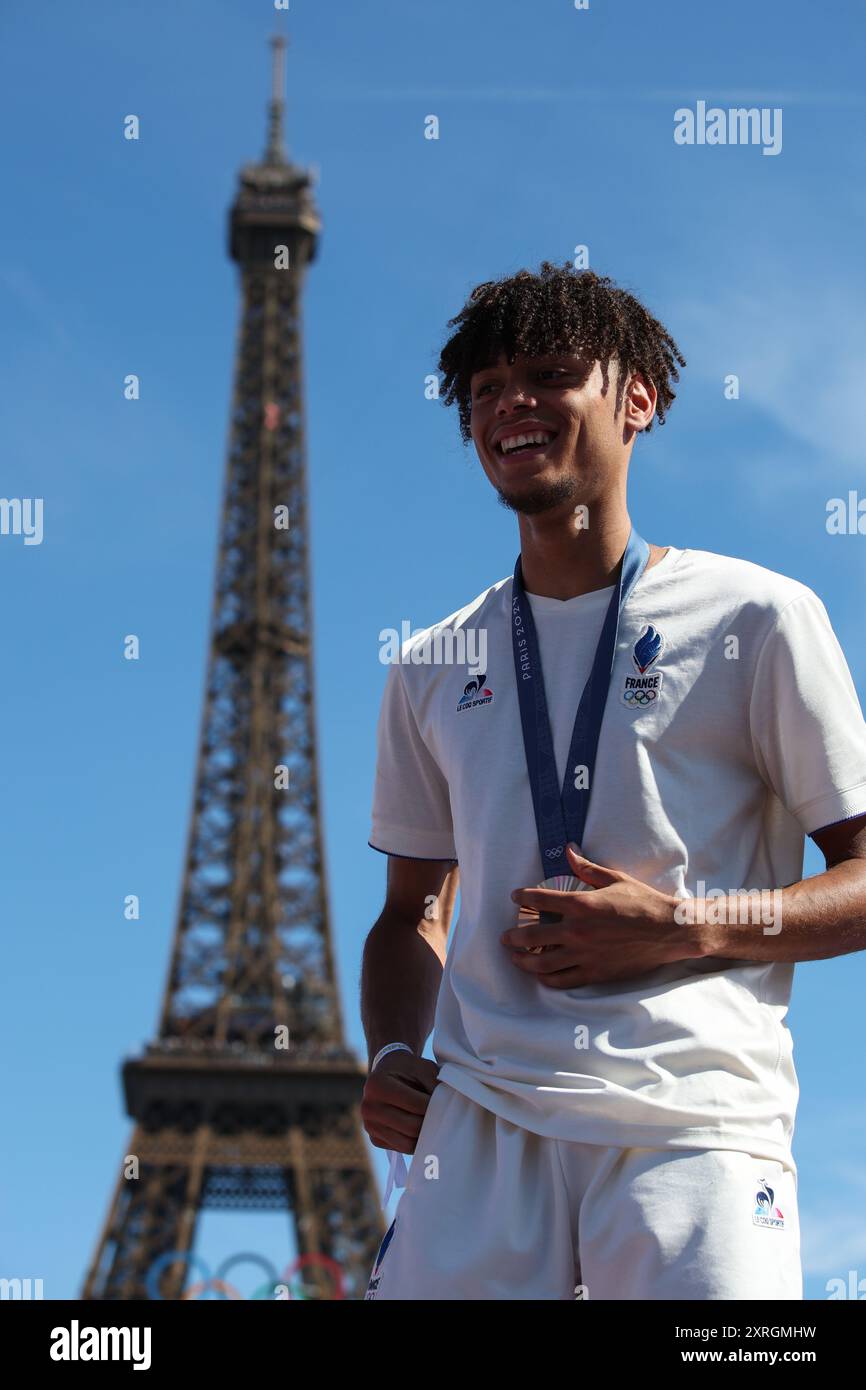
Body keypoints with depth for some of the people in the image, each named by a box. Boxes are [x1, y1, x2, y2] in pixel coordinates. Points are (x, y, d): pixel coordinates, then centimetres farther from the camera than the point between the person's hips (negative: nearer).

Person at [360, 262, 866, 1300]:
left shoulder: (757, 618, 3)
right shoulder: (432, 667, 16)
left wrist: (683, 926, -12)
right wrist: (391, 1053, 4)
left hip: (696, 1125, -3)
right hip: (480, 1118, 3)